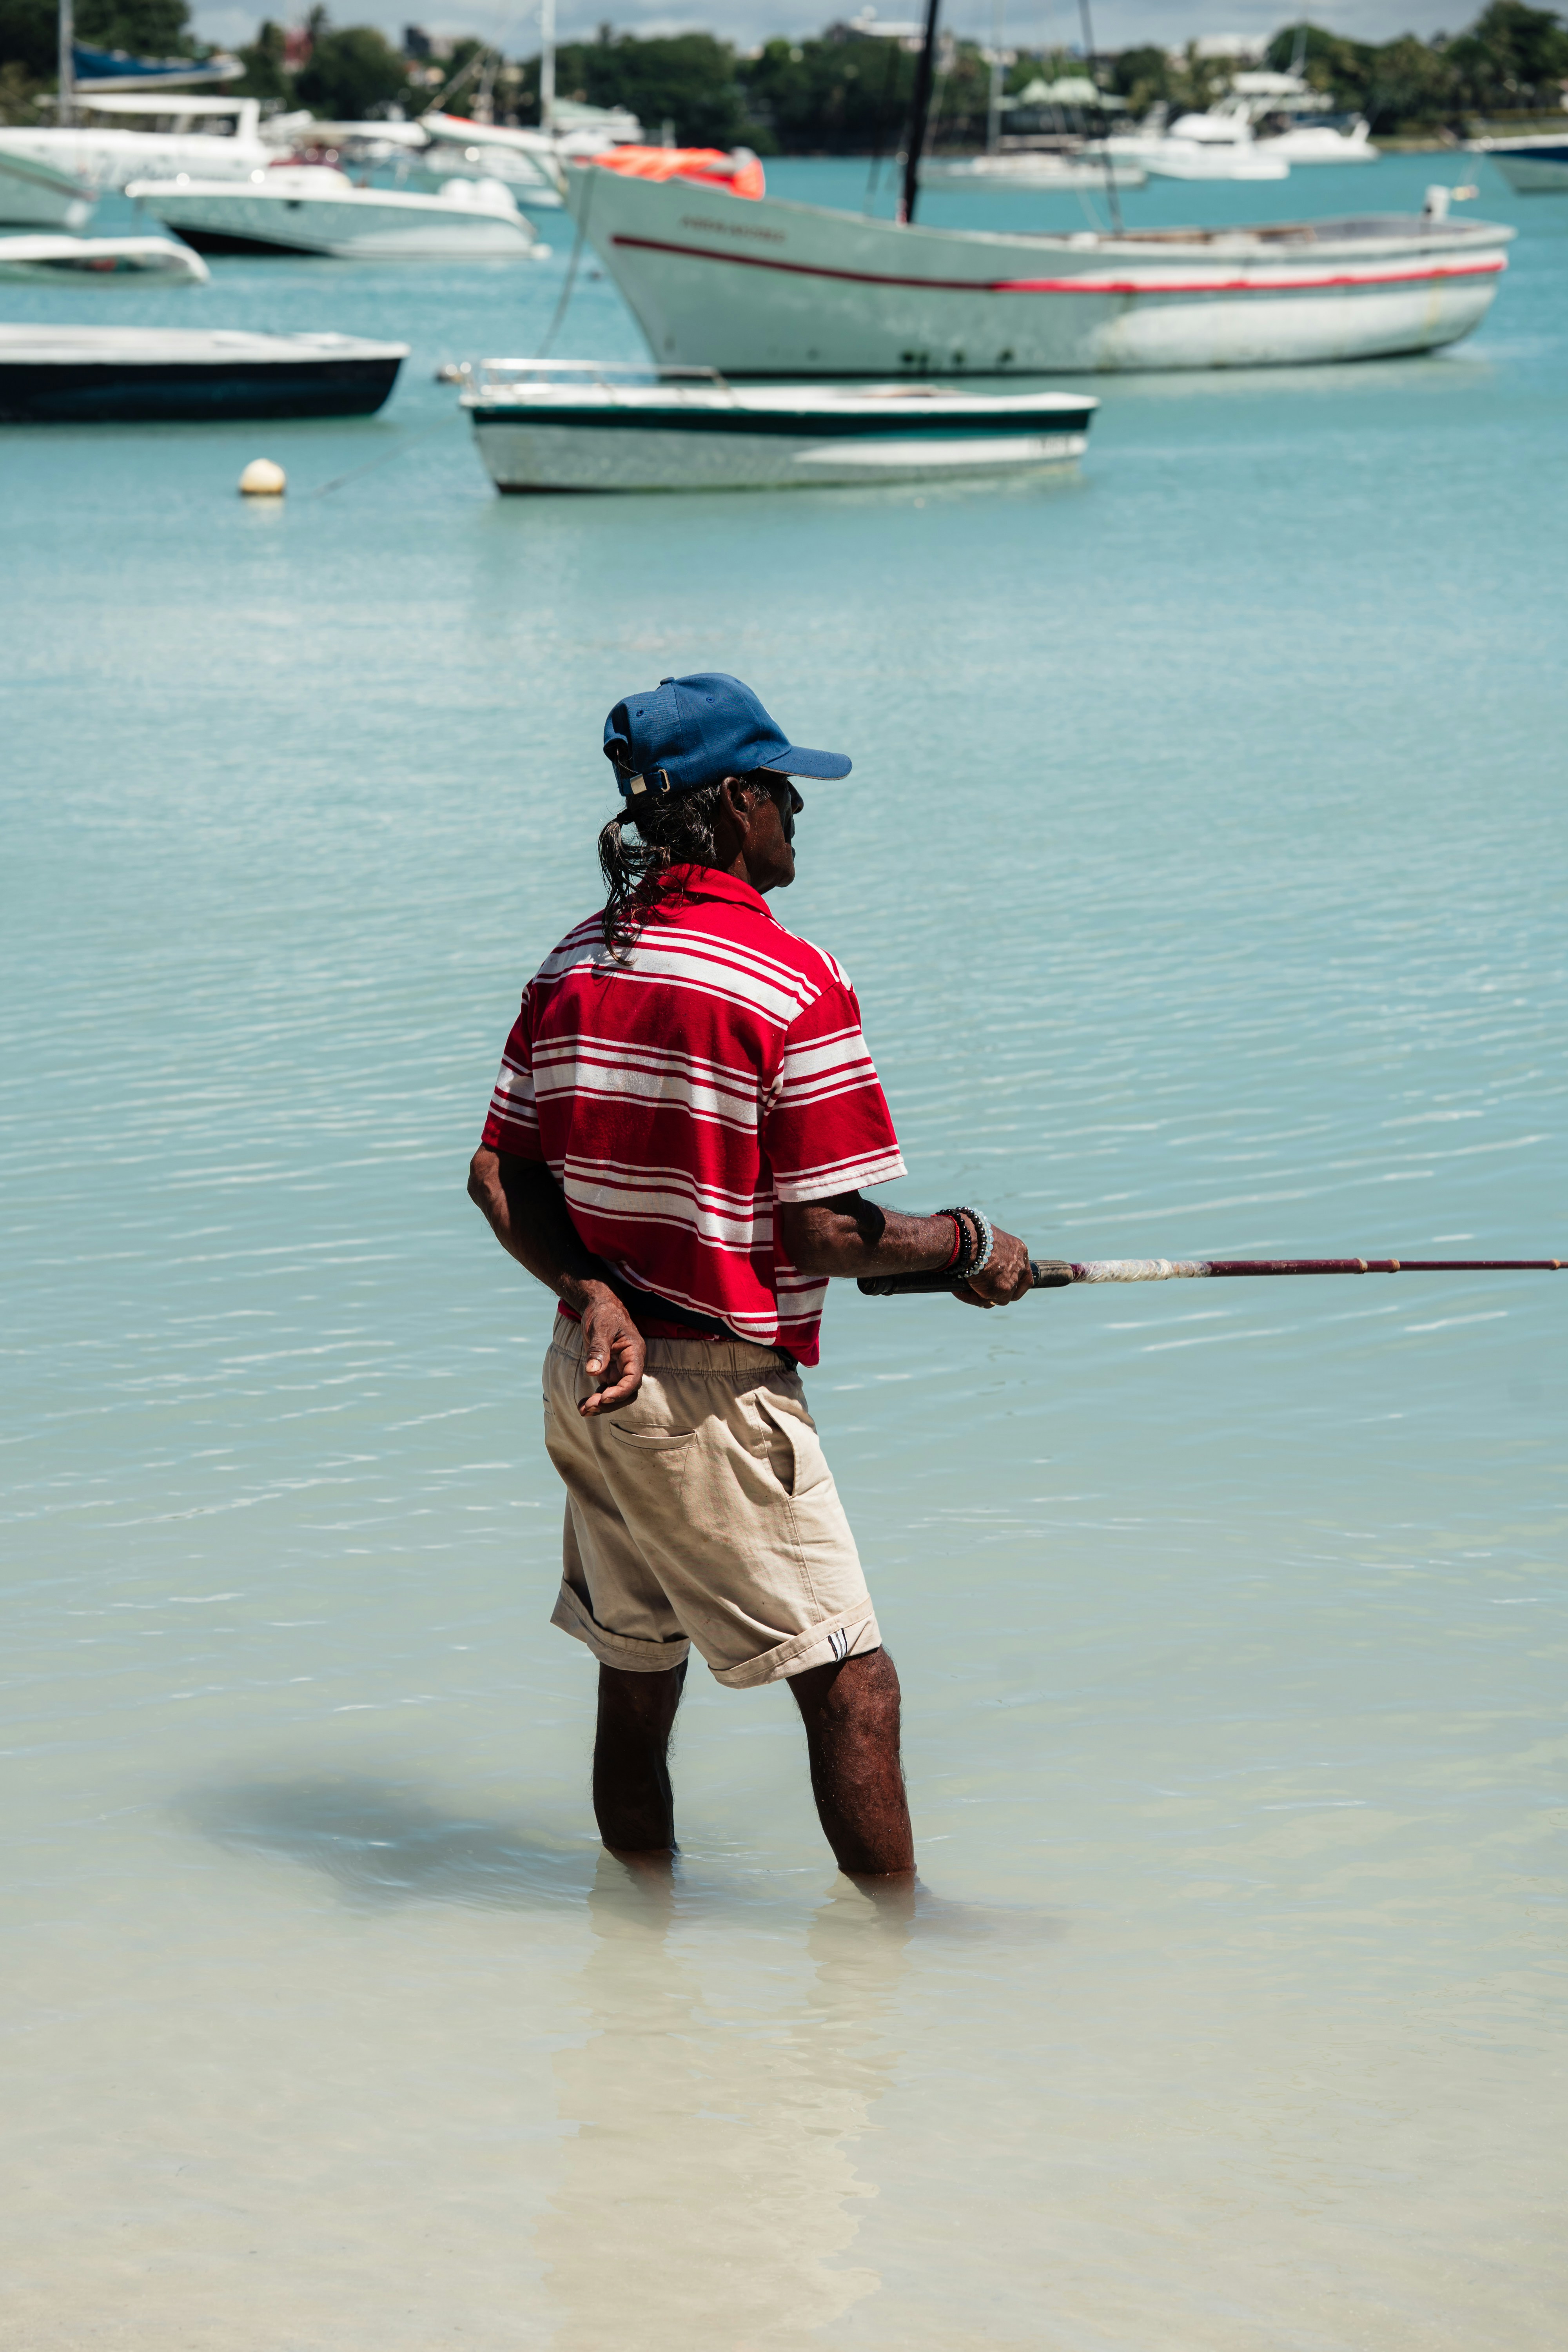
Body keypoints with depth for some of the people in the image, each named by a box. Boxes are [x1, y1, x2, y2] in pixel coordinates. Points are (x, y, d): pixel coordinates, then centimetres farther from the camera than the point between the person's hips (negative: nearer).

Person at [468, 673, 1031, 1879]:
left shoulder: (576, 962, 7)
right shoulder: (792, 984, -17)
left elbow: (502, 1175, 6)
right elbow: (824, 1234, -18)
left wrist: (593, 1293, -4)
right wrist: (971, 1244, -3)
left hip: (592, 1374, 8)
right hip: (716, 1393, -8)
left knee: (637, 1679, 17)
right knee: (853, 1686, -2)